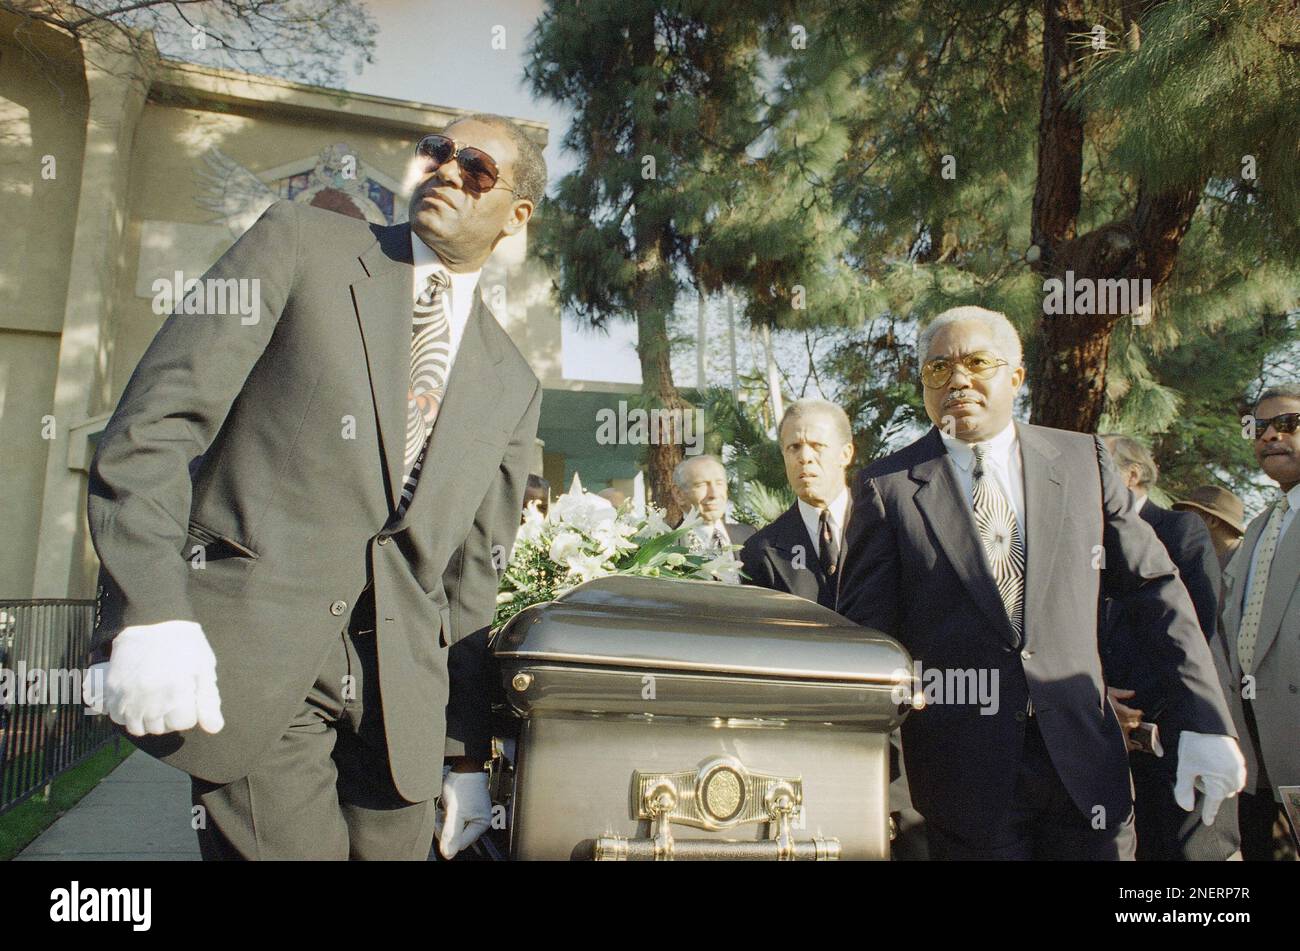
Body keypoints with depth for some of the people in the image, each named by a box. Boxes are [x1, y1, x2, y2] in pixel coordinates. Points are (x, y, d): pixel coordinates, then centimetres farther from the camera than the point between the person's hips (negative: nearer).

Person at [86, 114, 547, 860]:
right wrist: (150, 613, -18)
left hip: (400, 694, 4)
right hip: (249, 652, -3)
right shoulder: (300, 244, 3)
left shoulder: (511, 386, 12)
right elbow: (156, 420, -6)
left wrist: (466, 753, 13)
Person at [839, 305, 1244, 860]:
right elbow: (865, 634, -4)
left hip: (1084, 763, 2)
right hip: (963, 773, -2)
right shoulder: (886, 488, -5)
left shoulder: (1083, 461, 3)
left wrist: (1205, 723, 0)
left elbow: (1156, 589, 6)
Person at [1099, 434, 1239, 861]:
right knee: (1133, 847, 9)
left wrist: (1135, 707, -14)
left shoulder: (1182, 529, -1)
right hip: (1119, 732, 5)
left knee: (1191, 846, 0)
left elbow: (1194, 630, -12)